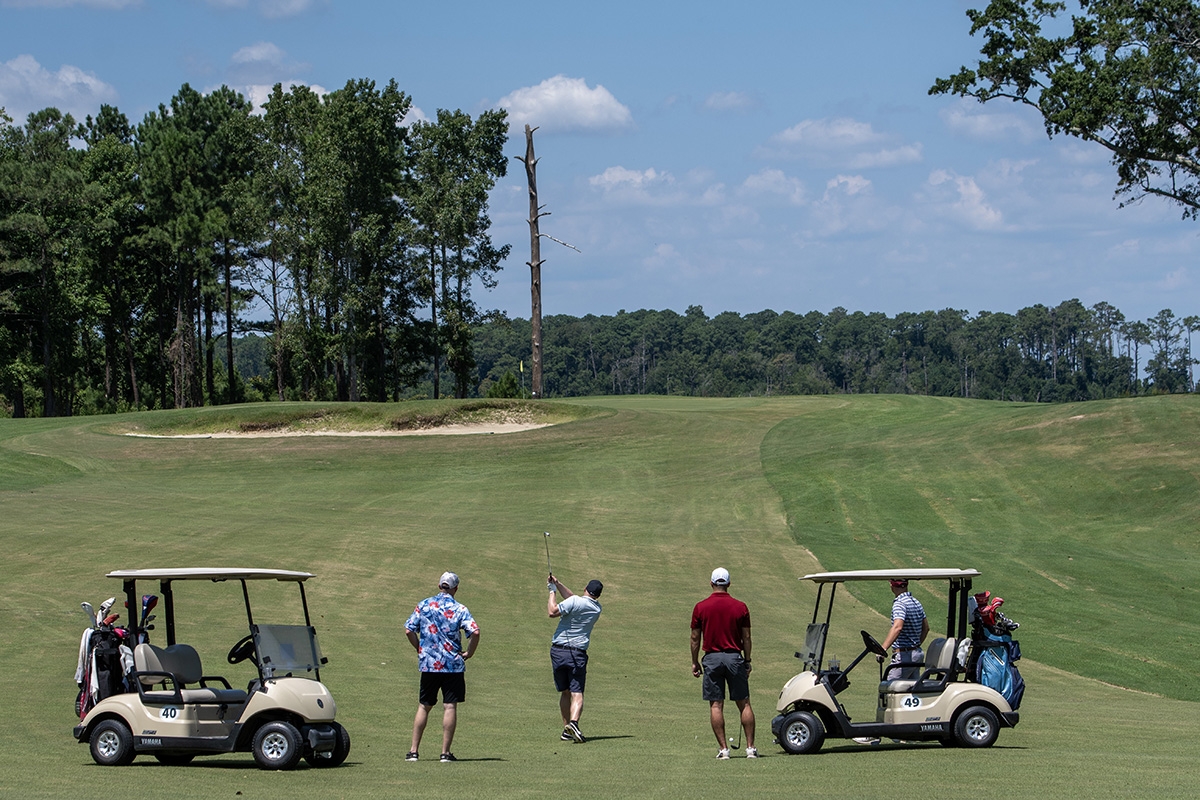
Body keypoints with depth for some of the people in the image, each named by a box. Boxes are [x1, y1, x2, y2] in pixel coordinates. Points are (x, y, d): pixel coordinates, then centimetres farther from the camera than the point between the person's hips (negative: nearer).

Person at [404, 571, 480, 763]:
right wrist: (469, 653, -3)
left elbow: (409, 630, 1)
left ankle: (413, 751, 8)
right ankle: (445, 752, -2)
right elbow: (474, 632, -17)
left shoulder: (423, 605, 3)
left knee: (424, 706, 11)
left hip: (428, 664, 2)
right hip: (453, 664, -2)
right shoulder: (459, 609, -5)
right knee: (450, 707, 1)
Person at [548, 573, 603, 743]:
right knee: (577, 693, -5)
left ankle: (566, 730, 14)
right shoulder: (597, 609, 7)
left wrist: (552, 591, -2)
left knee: (565, 692, 13)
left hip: (558, 651, 0)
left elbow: (552, 612, -14)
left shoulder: (574, 602, -10)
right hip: (578, 653, 0)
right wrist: (558, 585, 16)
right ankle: (573, 722, -30)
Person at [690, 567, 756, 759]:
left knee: (715, 705, 2)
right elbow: (746, 637, 2)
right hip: (735, 656, 1)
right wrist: (747, 662, 11)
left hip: (712, 657, -1)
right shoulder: (740, 607, -1)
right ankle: (750, 747, 3)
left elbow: (695, 637, 2)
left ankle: (723, 748, -3)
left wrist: (695, 662, 11)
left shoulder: (701, 607, -1)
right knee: (744, 704, 7)